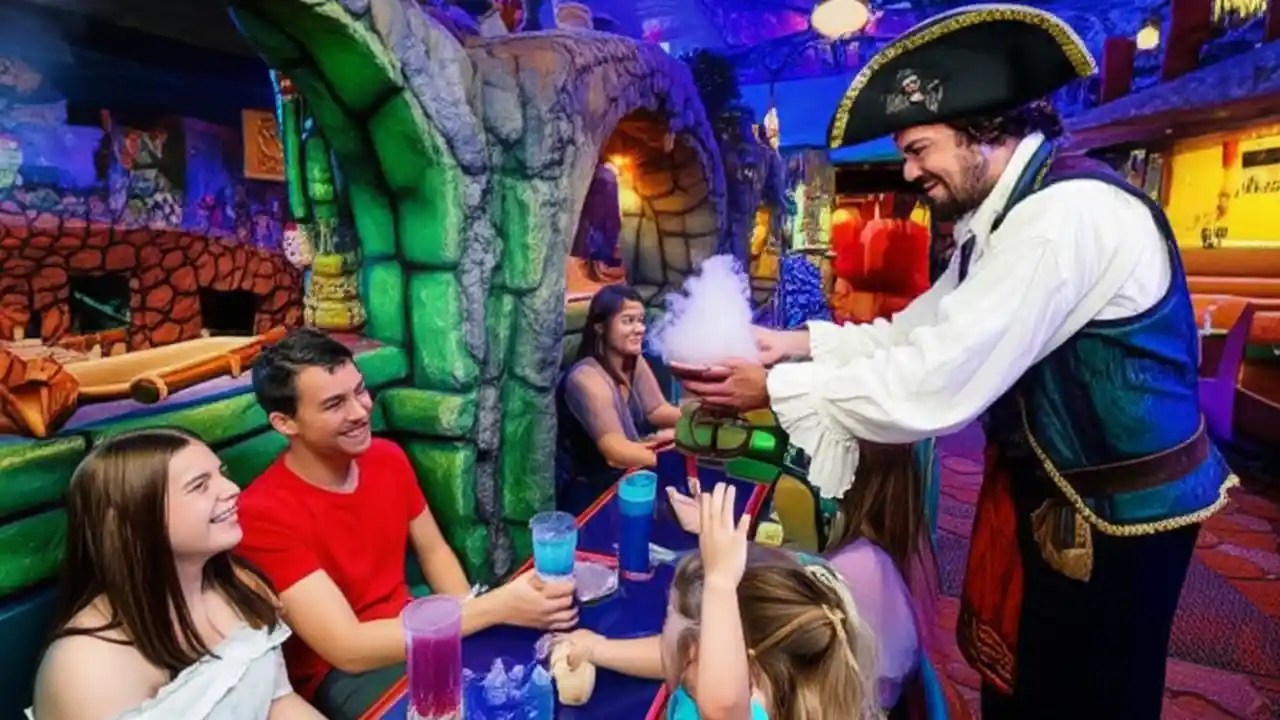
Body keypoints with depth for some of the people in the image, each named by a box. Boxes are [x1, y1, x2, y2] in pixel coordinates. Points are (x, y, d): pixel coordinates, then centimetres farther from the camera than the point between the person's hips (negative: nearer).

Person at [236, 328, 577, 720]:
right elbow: (348, 649, -29)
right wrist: (497, 607, -34)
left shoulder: (388, 457, -3)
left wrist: (469, 613, -13)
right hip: (339, 674, -6)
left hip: (410, 630, 6)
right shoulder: (264, 514, -24)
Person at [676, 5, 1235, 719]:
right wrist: (802, 342, -10)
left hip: (1118, 509, -8)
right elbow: (922, 331, 2)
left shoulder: (1069, 213, -28)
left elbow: (936, 383, -32)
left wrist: (777, 388, -25)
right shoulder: (1003, 210, 3)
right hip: (1044, 485, 8)